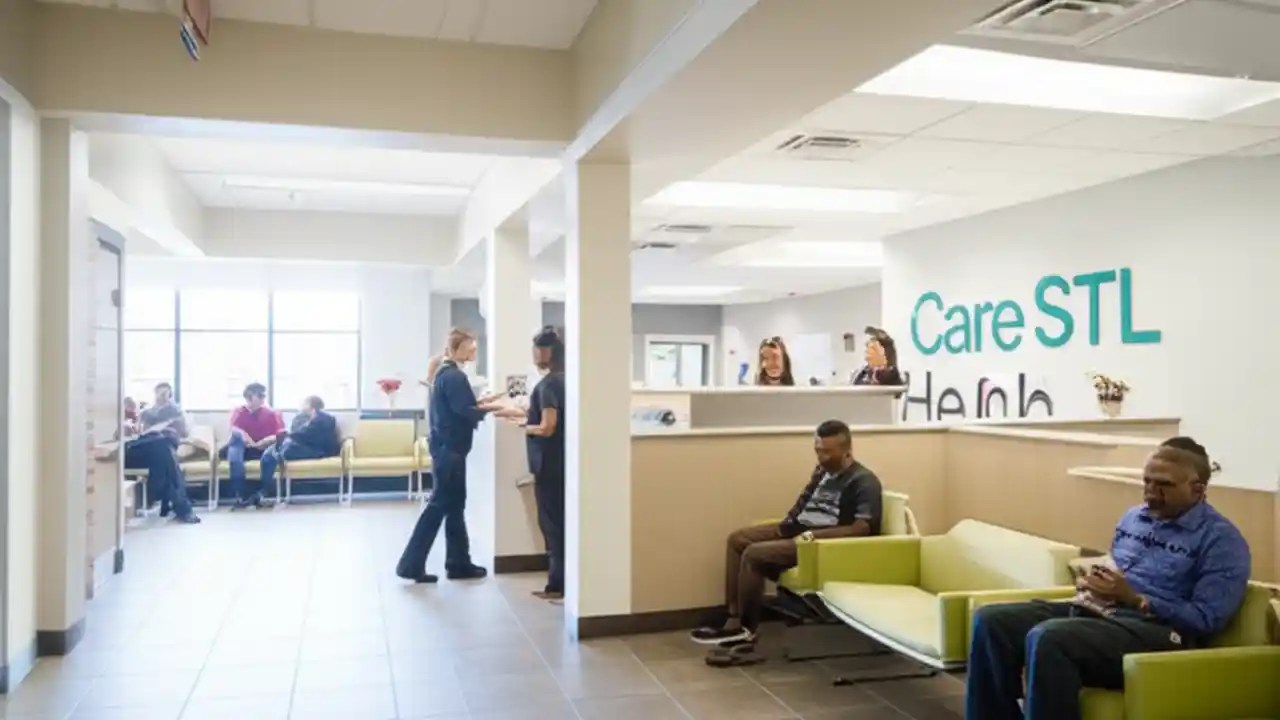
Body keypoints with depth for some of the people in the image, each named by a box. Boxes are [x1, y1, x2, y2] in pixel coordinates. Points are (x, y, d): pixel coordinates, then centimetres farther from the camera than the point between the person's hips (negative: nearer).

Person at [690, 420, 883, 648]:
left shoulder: (863, 481, -15)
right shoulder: (823, 471, 12)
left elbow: (863, 527, -25)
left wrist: (814, 535, -28)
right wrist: (789, 522, 2)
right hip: (799, 529, 10)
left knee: (754, 553, -23)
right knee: (737, 539, 3)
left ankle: (744, 627, -9)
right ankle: (731, 612, 0)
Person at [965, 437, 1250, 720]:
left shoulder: (1222, 539, -2)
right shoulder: (1134, 517, 20)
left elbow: (1207, 620, -11)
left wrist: (1134, 599, -17)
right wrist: (1090, 584, 3)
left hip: (1157, 630, -8)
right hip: (1095, 611, 8)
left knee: (1048, 638, -36)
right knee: (990, 620, -14)